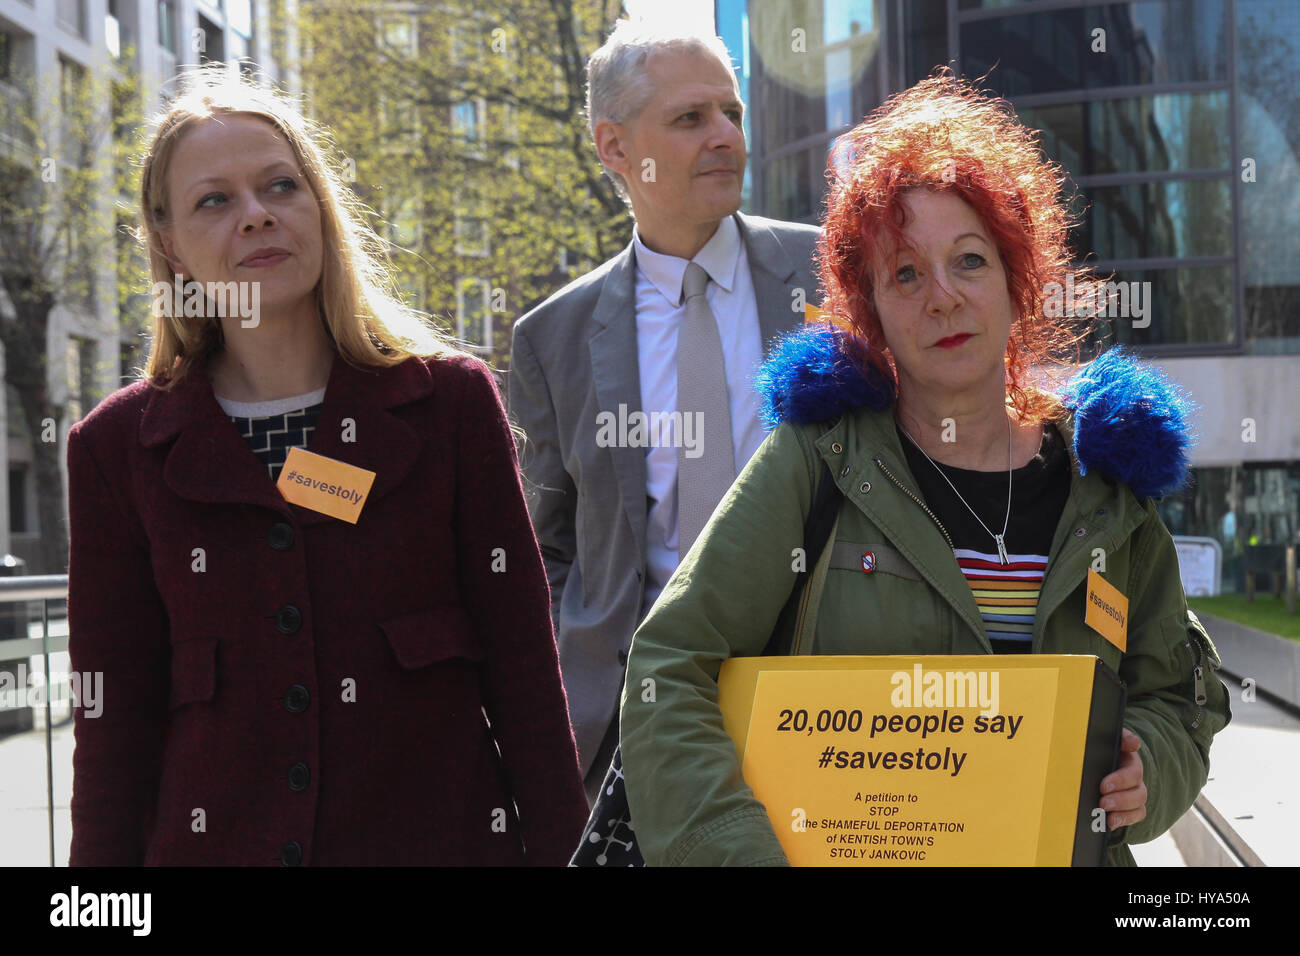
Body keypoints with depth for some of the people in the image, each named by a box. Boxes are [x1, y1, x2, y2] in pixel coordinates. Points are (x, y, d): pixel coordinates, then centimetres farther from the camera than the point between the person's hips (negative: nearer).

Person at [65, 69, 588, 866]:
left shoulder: (451, 402, -1)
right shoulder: (117, 448, 1)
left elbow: (524, 670, -1)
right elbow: (114, 716, 2)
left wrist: (558, 851, -6)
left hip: (443, 832, 0)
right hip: (217, 839, 1)